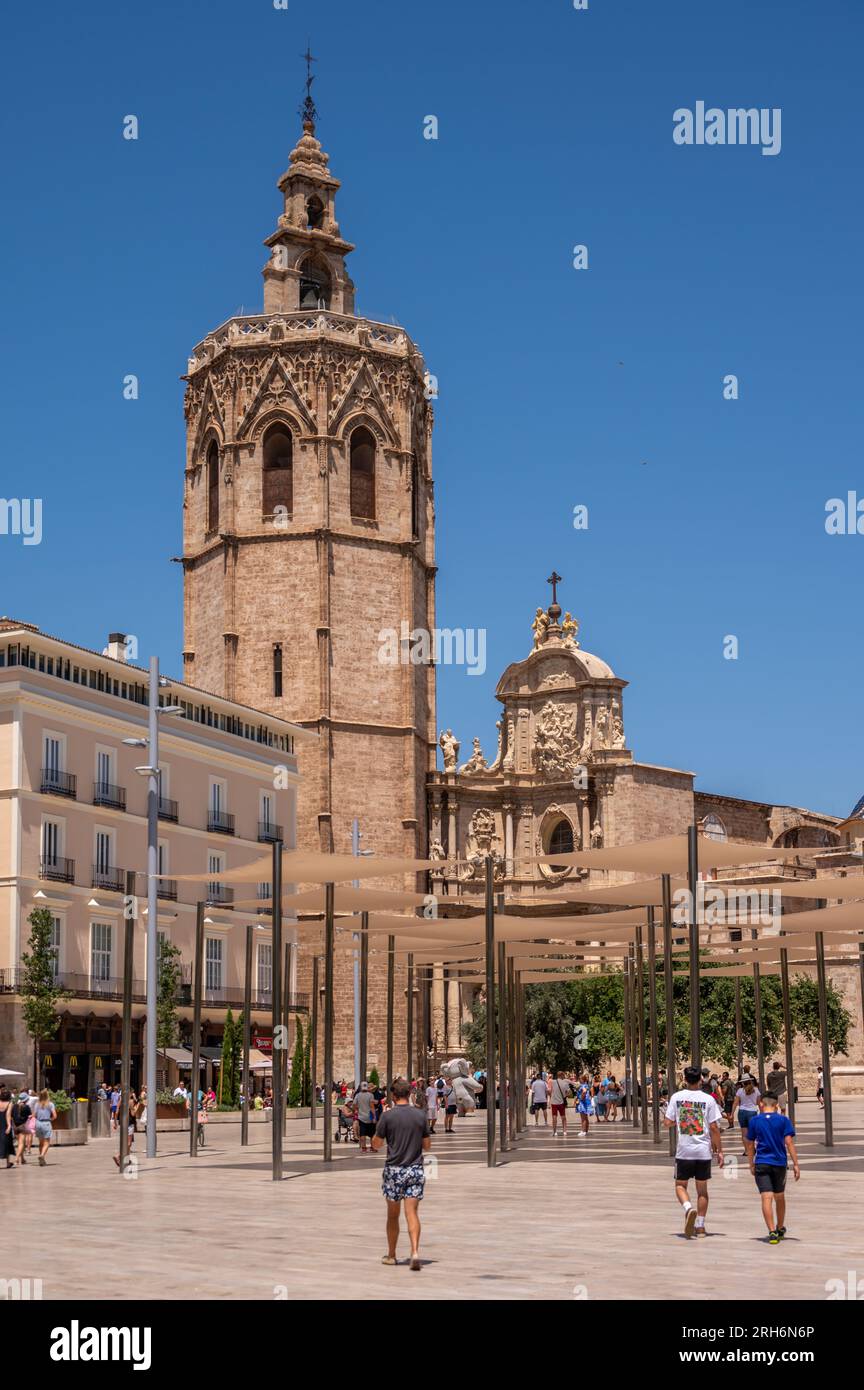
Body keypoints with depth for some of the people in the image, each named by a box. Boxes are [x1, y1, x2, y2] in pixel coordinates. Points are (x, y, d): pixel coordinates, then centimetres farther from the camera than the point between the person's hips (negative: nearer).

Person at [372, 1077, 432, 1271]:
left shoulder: (388, 1116, -8)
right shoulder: (420, 1115, 1)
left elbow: (376, 1144, -1)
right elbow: (427, 1146, 7)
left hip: (394, 1169, -1)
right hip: (416, 1169, 1)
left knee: (393, 1215, 12)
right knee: (412, 1213, -2)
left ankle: (391, 1255, 22)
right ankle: (415, 1251, -19)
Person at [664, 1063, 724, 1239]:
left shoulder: (676, 1097, -2)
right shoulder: (708, 1099, -4)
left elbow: (667, 1123, 0)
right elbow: (714, 1127, -4)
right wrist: (719, 1151, 3)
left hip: (683, 1151, -1)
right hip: (703, 1151, 1)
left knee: (680, 1185, 10)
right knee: (702, 1189, 12)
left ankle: (689, 1208, -18)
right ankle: (700, 1226, 14)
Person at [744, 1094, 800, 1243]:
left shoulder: (754, 1121, 2)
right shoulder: (783, 1120, 0)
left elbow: (750, 1144, 7)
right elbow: (789, 1142, -6)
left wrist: (751, 1164, 17)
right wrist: (795, 1164, -3)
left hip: (761, 1164, -1)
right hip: (780, 1163, 1)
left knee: (766, 1198, -7)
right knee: (780, 1197, 19)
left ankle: (772, 1231, -20)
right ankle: (780, 1229, 35)